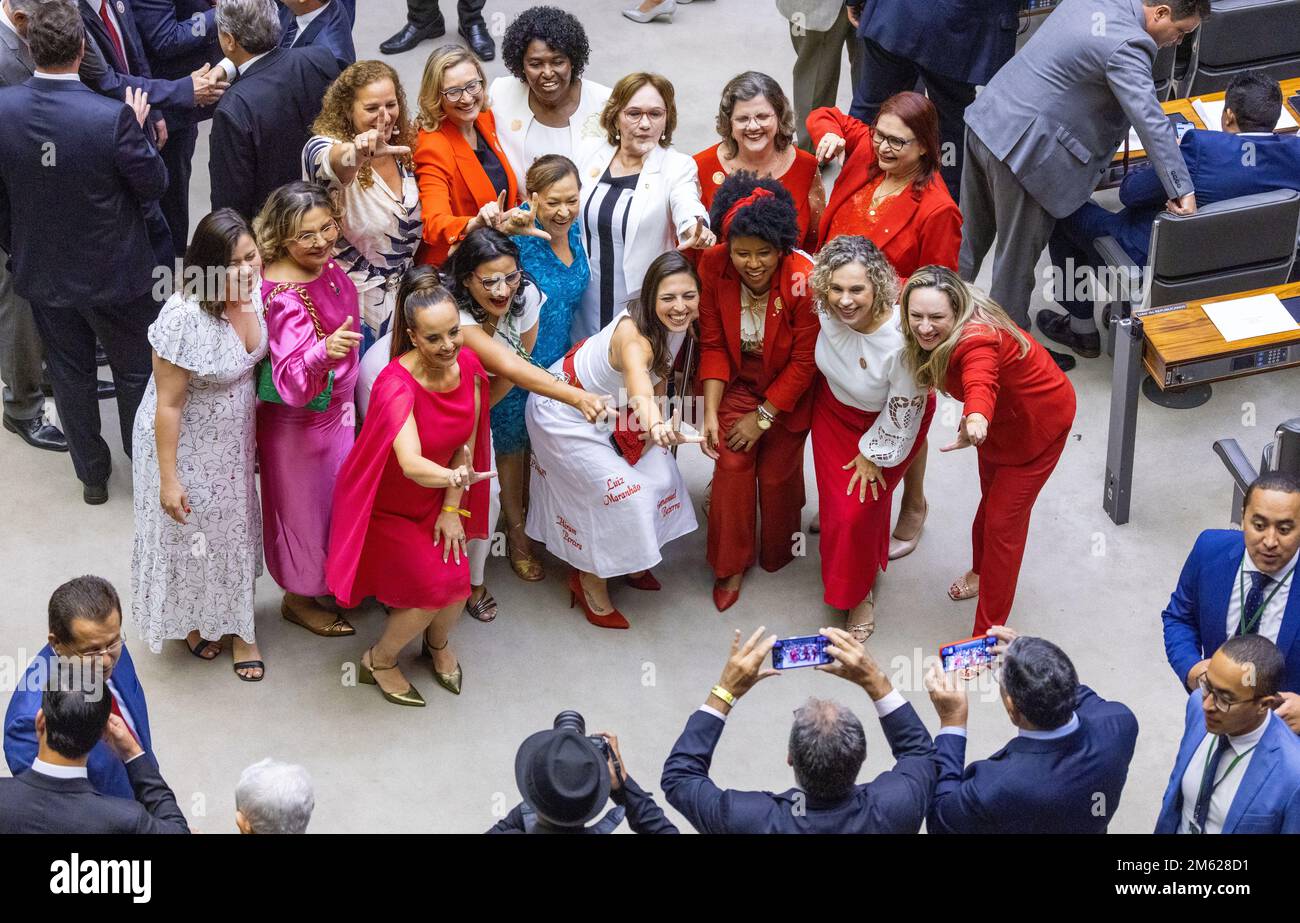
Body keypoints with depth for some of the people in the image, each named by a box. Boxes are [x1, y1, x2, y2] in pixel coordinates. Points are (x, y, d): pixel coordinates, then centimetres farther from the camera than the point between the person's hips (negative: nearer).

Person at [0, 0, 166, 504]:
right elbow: (153, 185, -14)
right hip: (115, 273, -3)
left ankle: (92, 473, 36)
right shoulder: (112, 117, -28)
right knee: (135, 372, 18)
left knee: (70, 375, 21)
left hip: (42, 273, 3)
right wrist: (137, 131, 0)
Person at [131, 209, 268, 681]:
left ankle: (235, 626, 43)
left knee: (234, 528, 22)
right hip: (186, 445, -6)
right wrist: (168, 478, -19)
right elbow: (168, 404, -25)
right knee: (189, 533, 17)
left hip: (234, 442, 6)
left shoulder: (255, 291, -15)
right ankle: (188, 620, 45)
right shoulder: (184, 318, -34)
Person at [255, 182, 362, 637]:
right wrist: (324, 352, -60)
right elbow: (292, 383, -41)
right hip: (298, 423, -8)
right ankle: (299, 596, 37)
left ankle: (331, 578, 50)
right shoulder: (284, 297, -34)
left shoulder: (328, 268, -9)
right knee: (305, 503, 13)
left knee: (335, 498, 26)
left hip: (336, 409, 8)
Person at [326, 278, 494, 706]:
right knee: (434, 585, -14)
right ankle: (379, 661, 15)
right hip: (384, 506, -5)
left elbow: (466, 444, -5)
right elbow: (412, 465, -48)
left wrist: (452, 509, -8)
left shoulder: (469, 366, -14)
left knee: (457, 576, -8)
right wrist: (453, 477, -67)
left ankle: (438, 644, 29)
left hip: (432, 501, 5)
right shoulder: (396, 385, -34)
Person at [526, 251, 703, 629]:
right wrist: (655, 424, -83)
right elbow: (639, 383, -63)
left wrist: (659, 425, -5)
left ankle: (628, 559, 30)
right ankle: (590, 582, 15)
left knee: (658, 475, 5)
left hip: (609, 410, 8)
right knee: (621, 493, -9)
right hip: (564, 412, -8)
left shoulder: (677, 326, -16)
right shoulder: (634, 336, -41)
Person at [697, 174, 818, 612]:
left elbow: (804, 362, -21)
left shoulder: (804, 279, -33)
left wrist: (763, 416, -15)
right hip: (738, 382, 2)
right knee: (731, 466, -4)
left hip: (788, 391, -2)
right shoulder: (713, 266, -23)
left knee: (779, 473, 9)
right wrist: (710, 413, -18)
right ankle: (731, 566, 15)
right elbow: (713, 345, -12)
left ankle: (778, 558, 37)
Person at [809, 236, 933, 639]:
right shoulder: (825, 308, -27)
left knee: (861, 509, -3)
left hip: (887, 423, -4)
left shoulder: (903, 337, -41)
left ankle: (858, 591, 27)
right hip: (835, 407, 4)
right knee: (836, 504, 8)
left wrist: (873, 454, -11)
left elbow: (905, 408, -25)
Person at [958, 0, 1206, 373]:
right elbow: (1151, 121, -26)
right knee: (1017, 258, 7)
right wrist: (1181, 191, -27)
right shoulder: (1127, 46, -19)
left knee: (970, 236, 24)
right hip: (1023, 149, -9)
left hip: (984, 118, 9)